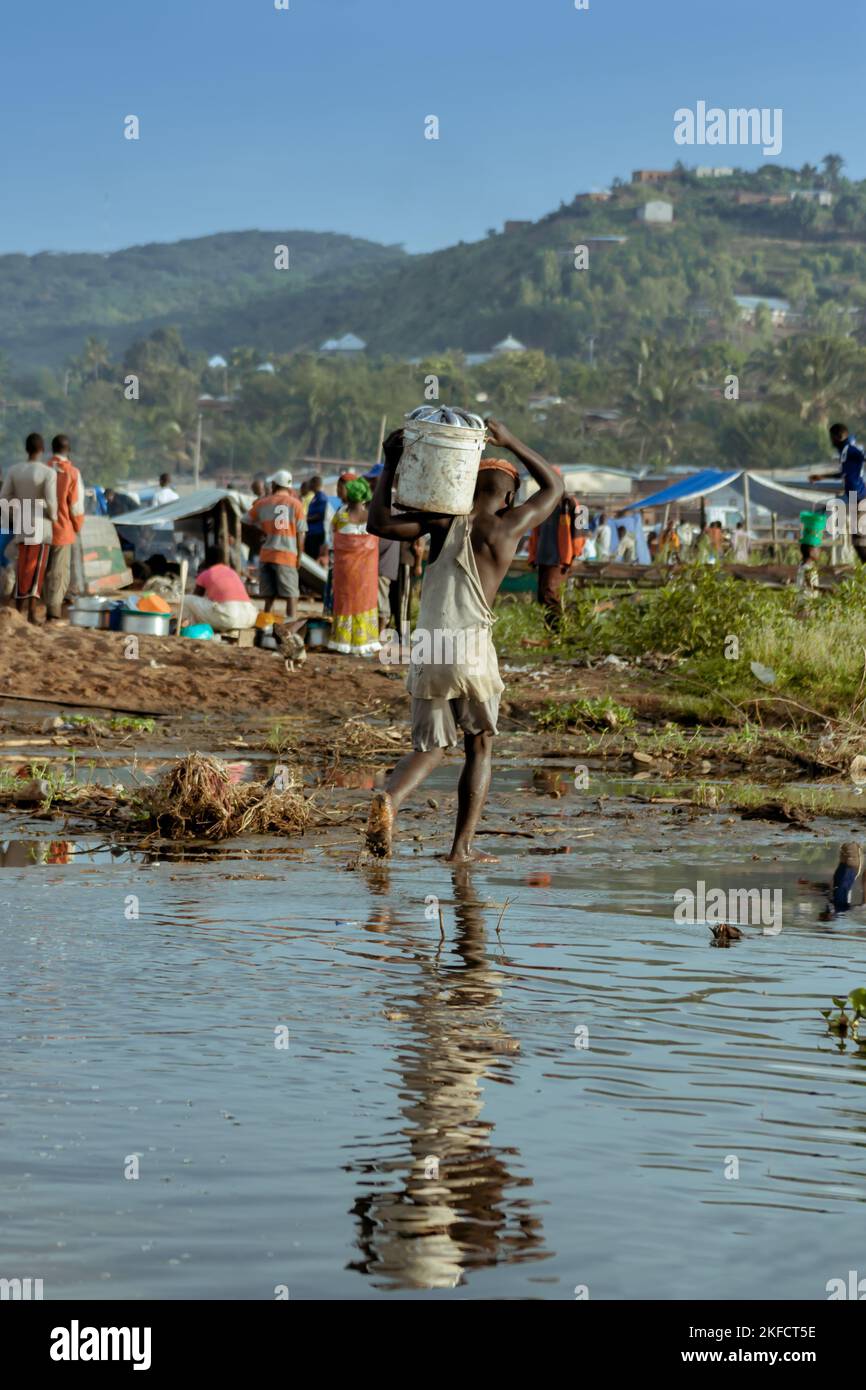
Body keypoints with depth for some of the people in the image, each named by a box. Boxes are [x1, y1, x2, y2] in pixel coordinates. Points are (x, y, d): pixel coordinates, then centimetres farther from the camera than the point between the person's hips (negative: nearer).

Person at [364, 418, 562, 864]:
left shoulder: (441, 521, 6)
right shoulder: (508, 527, 3)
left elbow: (380, 523, 2)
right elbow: (554, 486, 18)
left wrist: (390, 466, 7)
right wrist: (510, 443, 19)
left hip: (426, 652, 2)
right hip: (471, 650, -2)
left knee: (429, 748, 10)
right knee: (480, 747, 16)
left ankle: (389, 798, -22)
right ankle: (463, 845, 10)